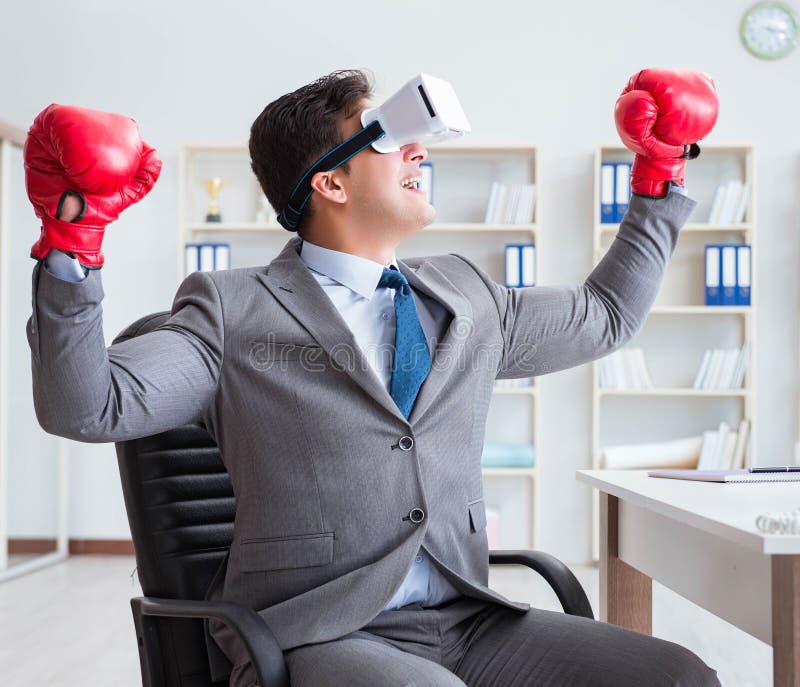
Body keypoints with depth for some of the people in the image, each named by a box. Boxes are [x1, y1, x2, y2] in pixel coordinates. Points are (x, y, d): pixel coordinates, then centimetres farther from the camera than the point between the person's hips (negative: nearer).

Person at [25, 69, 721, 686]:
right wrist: (71, 242, -19)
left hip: (466, 621, 5)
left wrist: (660, 171, 30)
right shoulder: (233, 310, 1)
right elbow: (87, 408, -9)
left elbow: (607, 314, 30)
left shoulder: (466, 296, 17)